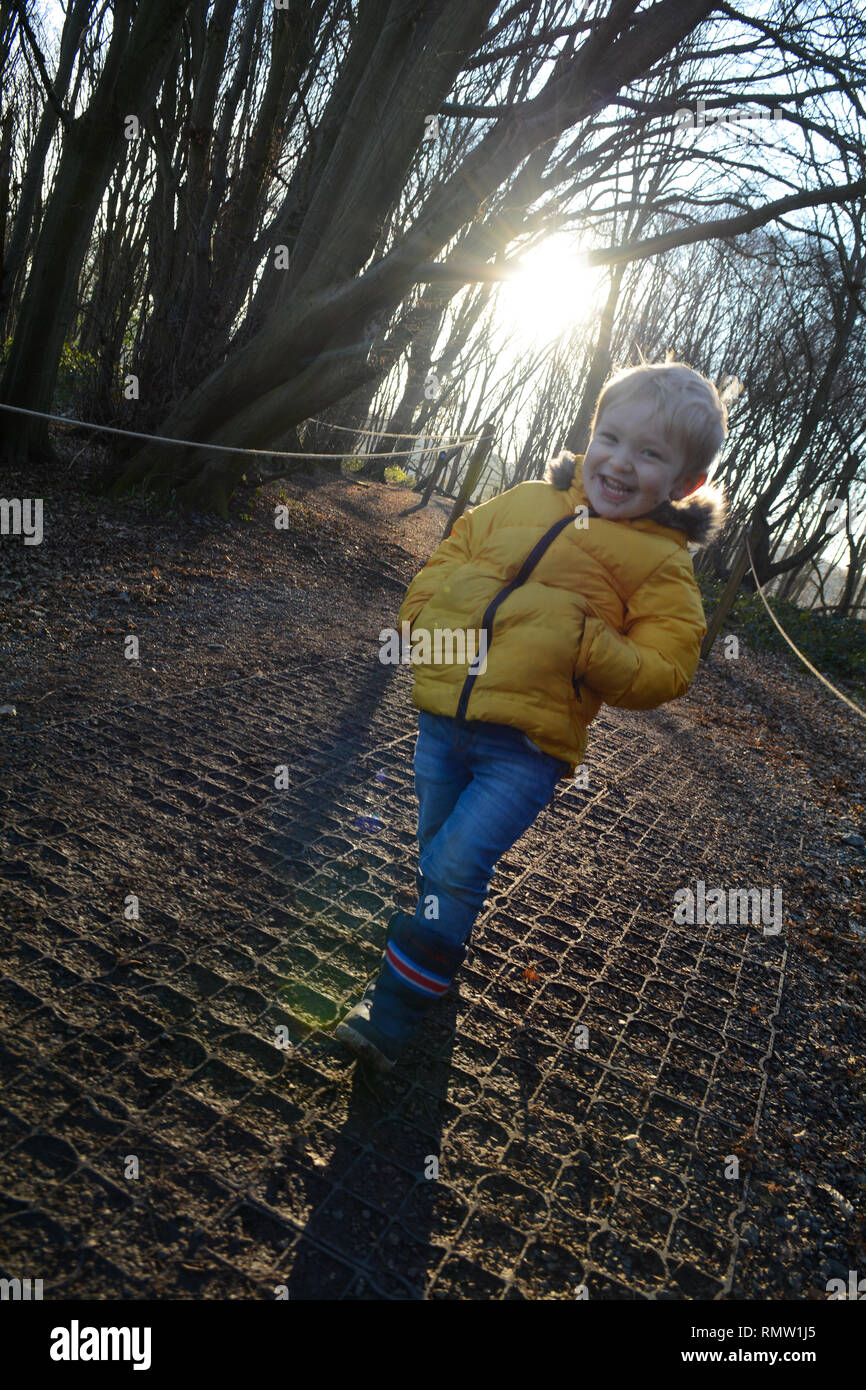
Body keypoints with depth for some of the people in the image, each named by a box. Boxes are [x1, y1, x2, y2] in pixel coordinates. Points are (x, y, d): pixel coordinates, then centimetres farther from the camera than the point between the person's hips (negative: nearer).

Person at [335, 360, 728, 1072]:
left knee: (453, 871, -12)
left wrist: (587, 646, -20)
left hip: (527, 750, -4)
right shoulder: (521, 504, 11)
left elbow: (664, 671, -6)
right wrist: (426, 623, 3)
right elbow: (440, 565, 19)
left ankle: (389, 1018, 4)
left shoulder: (662, 563, 0)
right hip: (437, 719, 5)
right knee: (401, 857, 15)